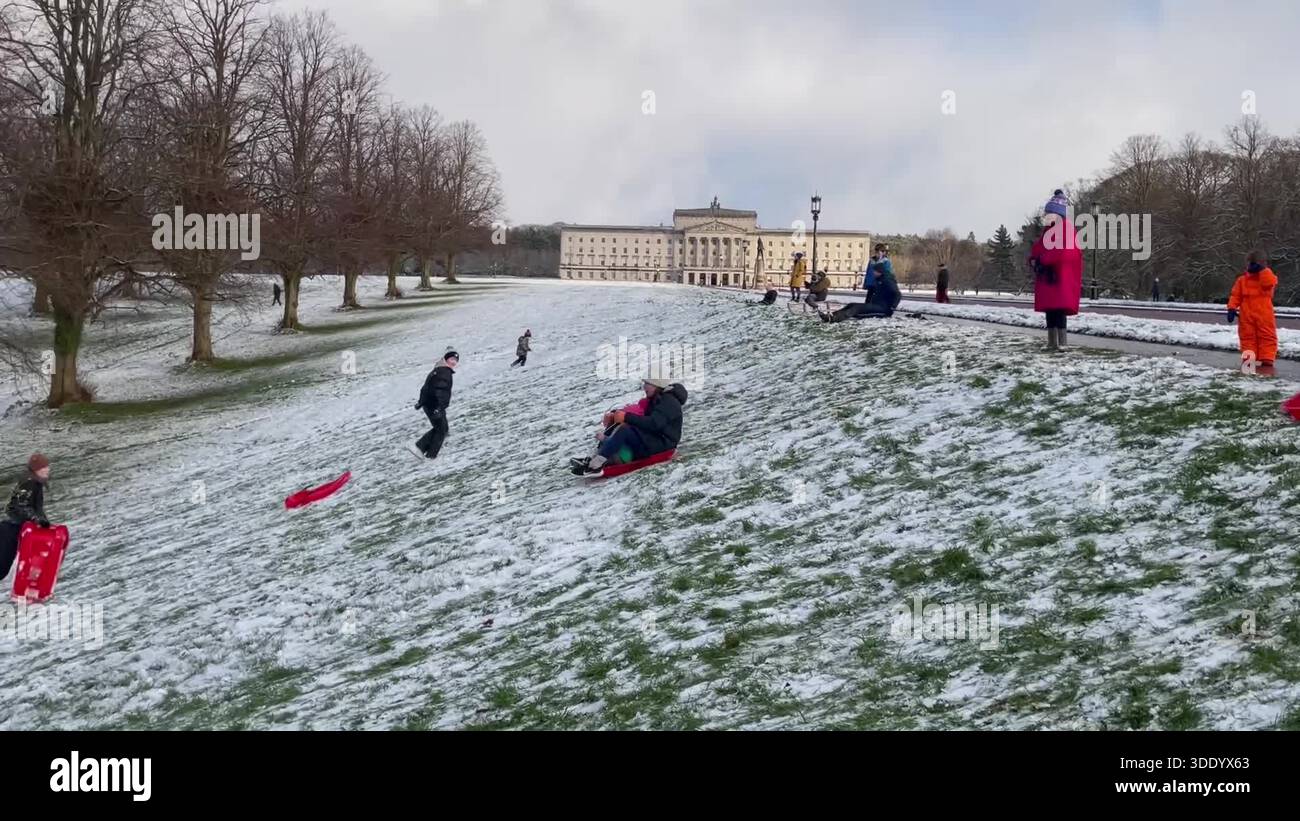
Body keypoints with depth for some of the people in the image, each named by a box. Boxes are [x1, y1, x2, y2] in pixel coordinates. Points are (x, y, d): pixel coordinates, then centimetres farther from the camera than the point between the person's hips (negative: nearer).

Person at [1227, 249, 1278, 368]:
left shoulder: (1268, 276, 1)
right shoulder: (1242, 280, 7)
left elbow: (1269, 282, -25)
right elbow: (1235, 296, 4)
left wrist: (1263, 270, -22)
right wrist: (1232, 308, -7)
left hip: (1264, 316, -2)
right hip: (1246, 316, 2)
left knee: (1267, 336, 1)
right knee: (1247, 336, 4)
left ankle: (1267, 358, 4)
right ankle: (1248, 358, 9)